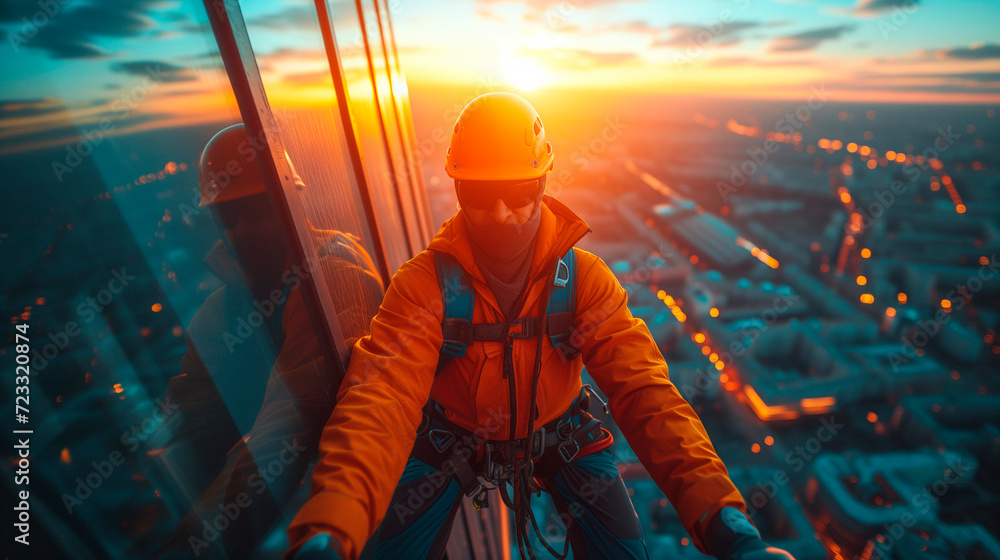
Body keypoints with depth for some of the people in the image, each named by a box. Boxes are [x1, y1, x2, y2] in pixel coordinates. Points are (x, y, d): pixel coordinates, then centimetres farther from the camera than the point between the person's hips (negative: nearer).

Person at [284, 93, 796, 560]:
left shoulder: (583, 278, -21)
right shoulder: (423, 284, -25)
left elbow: (643, 391, -27)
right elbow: (381, 399, -35)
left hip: (557, 430, 1)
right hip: (451, 438, 0)